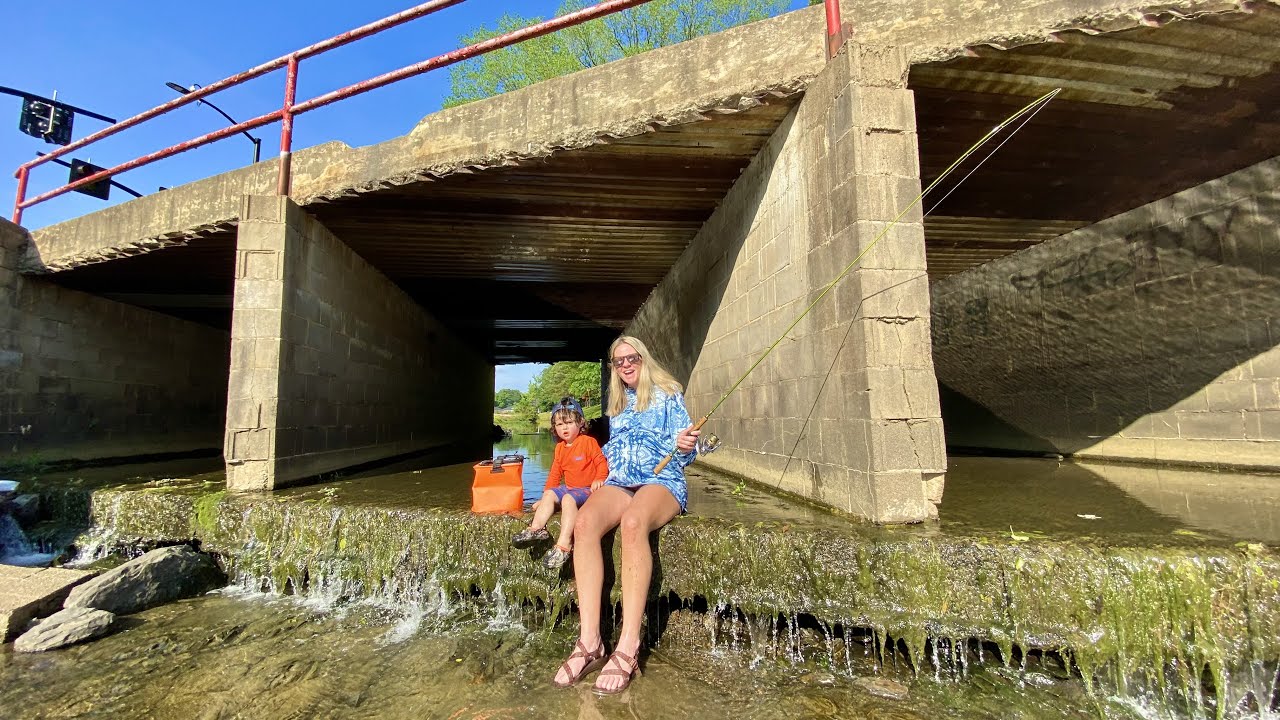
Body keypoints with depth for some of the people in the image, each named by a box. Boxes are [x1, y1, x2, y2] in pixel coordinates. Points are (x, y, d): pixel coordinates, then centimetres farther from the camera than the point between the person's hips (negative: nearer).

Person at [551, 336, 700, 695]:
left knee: (632, 523, -39)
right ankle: (590, 642, -31)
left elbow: (682, 454, -1)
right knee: (584, 522, -31)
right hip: (619, 481, 4)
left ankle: (628, 648, -36)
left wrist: (685, 446, -21)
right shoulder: (616, 405, 23)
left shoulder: (667, 395, 8)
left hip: (662, 480, -4)